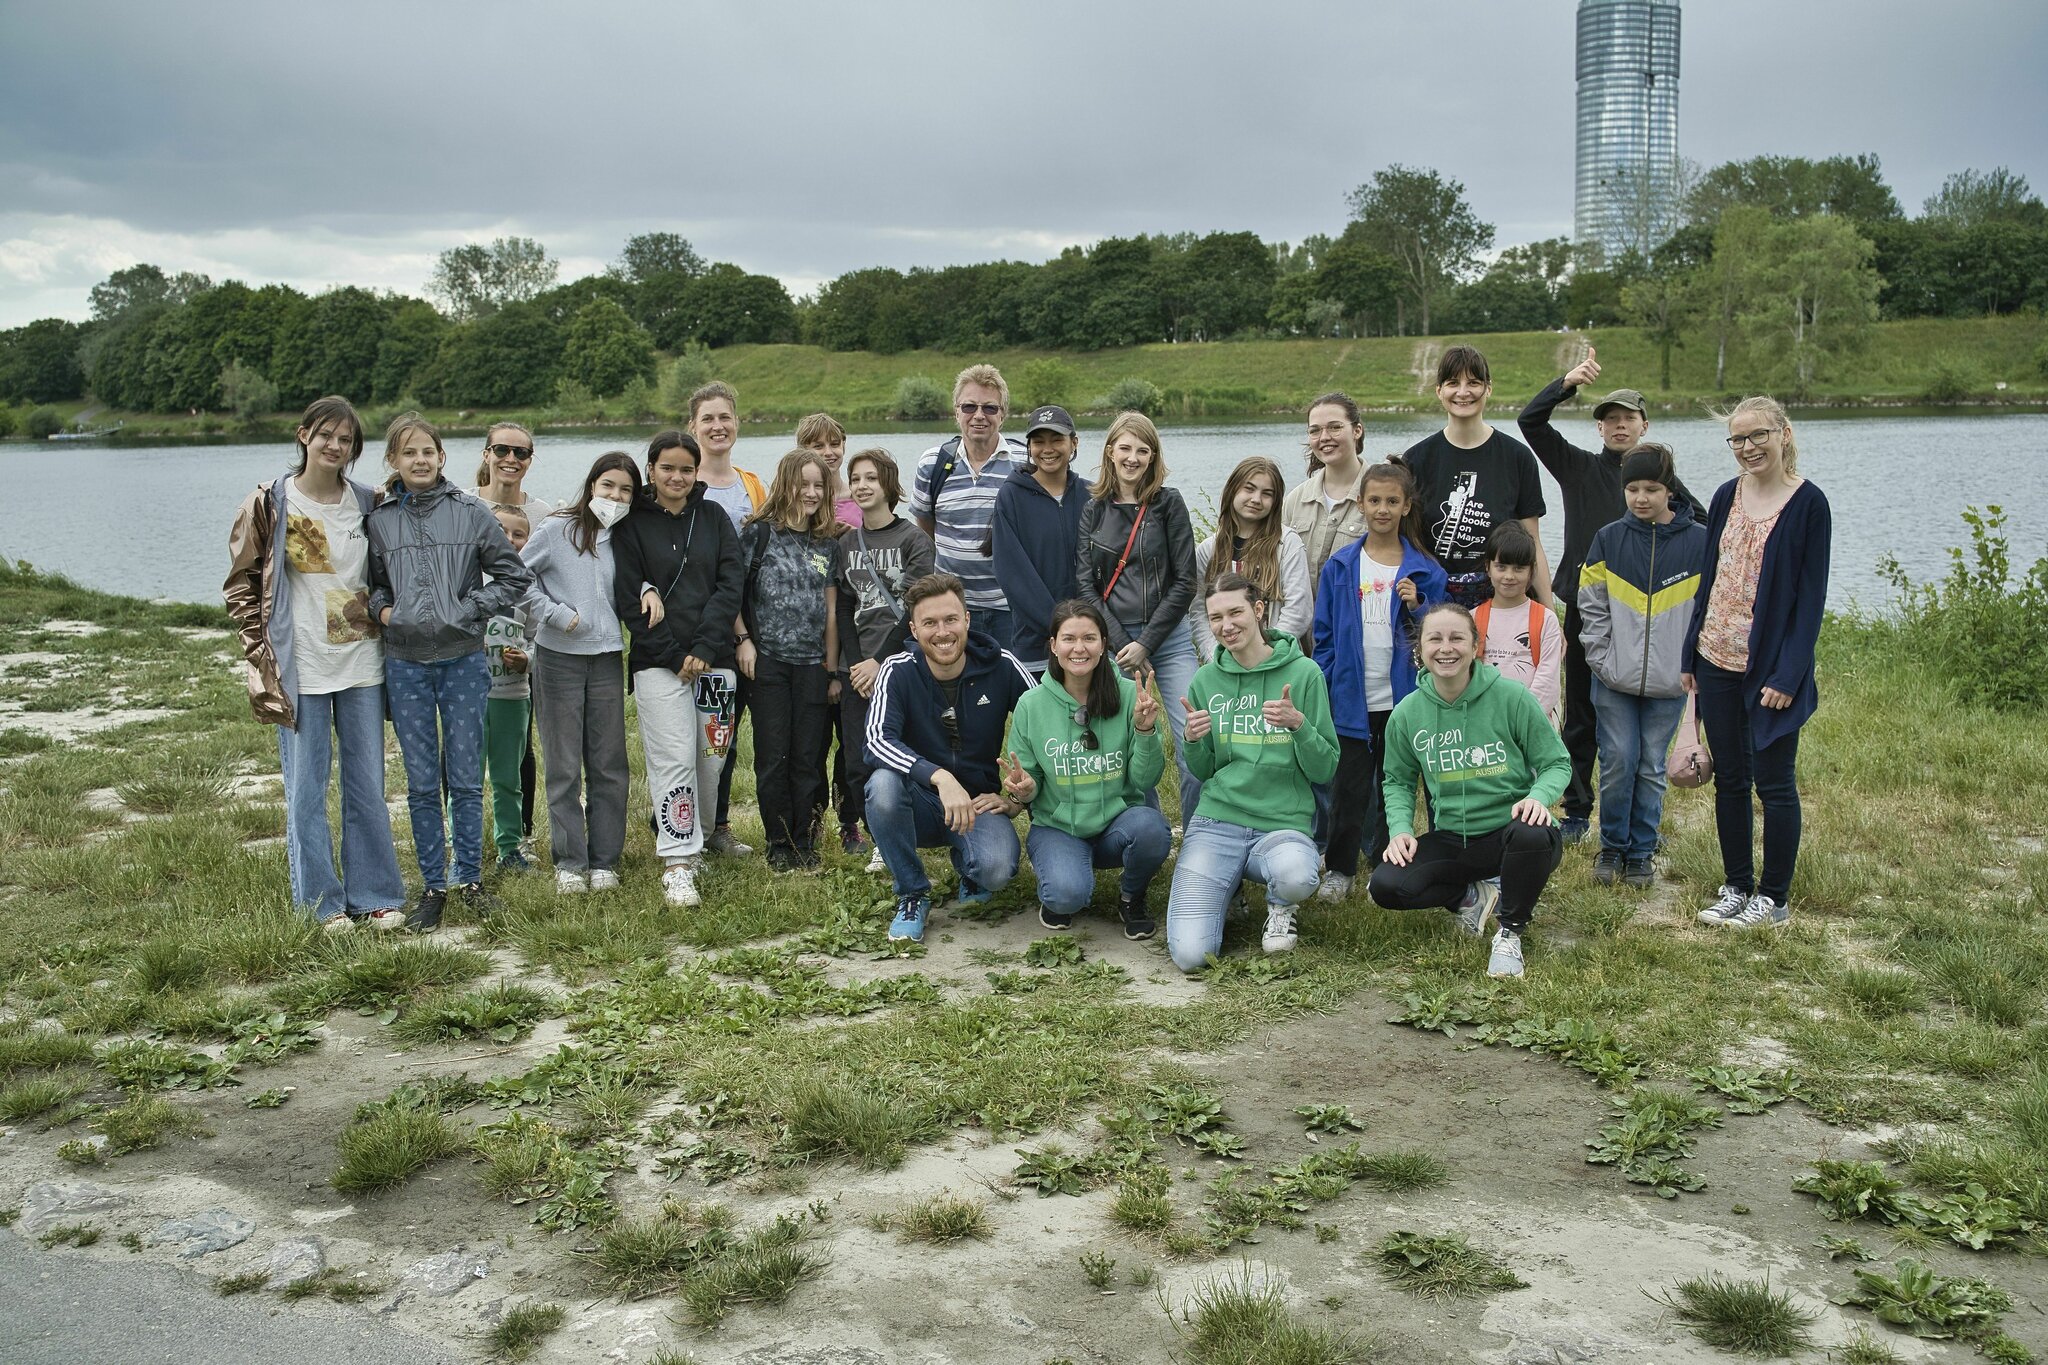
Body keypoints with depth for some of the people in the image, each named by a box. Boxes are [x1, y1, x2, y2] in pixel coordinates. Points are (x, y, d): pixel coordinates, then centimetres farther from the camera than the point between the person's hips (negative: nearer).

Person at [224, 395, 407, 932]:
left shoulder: (369, 504, 5)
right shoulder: (269, 503, -3)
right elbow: (240, 584, 2)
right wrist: (263, 650, -6)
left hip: (362, 665, 3)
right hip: (299, 669, -2)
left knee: (368, 784, 9)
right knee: (306, 790, 3)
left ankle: (375, 894, 20)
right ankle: (321, 903, 14)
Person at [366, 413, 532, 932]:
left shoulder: (471, 513, -1)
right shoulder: (378, 520, 5)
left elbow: (515, 577, 2)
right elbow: (371, 584, 18)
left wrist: (469, 609, -6)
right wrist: (382, 610, -1)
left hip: (463, 660, -1)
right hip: (406, 664, 1)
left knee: (466, 778, 4)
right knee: (422, 783, 6)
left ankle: (470, 879, 17)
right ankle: (432, 887, 16)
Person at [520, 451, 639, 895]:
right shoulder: (558, 530, -4)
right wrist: (555, 613, -11)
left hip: (607, 659, 3)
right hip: (559, 658, -3)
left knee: (609, 765, 6)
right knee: (564, 766, 3)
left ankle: (604, 861, 16)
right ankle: (569, 862, 11)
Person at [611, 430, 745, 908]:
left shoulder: (713, 517, 10)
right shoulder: (632, 524, 3)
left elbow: (731, 583, 2)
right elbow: (628, 598, -3)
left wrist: (704, 648, -9)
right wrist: (674, 656, -10)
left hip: (714, 658, 3)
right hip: (658, 662, -3)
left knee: (711, 758, 3)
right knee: (675, 758, -11)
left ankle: (686, 838, 22)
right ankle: (677, 864, -8)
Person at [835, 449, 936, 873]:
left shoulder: (913, 539, -2)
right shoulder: (846, 544, 13)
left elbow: (916, 609, -8)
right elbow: (844, 610, 10)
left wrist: (878, 661, -12)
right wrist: (855, 664, -3)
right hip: (857, 669, 5)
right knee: (856, 761, 1)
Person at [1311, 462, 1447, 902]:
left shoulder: (1425, 571, 0)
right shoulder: (1340, 567, 2)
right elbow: (1324, 636, 4)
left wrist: (1417, 607, -15)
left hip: (1402, 700, 0)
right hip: (1351, 700, 0)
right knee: (1349, 787, 5)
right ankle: (1340, 870, 18)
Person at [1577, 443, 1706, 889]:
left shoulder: (1699, 541, -1)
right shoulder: (1609, 538, 2)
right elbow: (1591, 605, 4)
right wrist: (1601, 658, -3)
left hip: (1668, 681, 0)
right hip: (1615, 678, 0)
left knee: (1652, 768, 7)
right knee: (1618, 762, 1)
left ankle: (1641, 853, 19)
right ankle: (1611, 846, 18)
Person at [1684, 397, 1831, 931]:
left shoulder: (1808, 504, -8)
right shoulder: (1727, 496, 7)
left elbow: (1811, 596, -10)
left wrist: (1788, 675, -15)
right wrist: (1691, 653, 9)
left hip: (1771, 666, -5)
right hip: (1717, 661, 5)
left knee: (1774, 782, 2)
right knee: (1729, 778, 11)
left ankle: (1774, 897, 14)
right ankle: (1736, 886, 22)